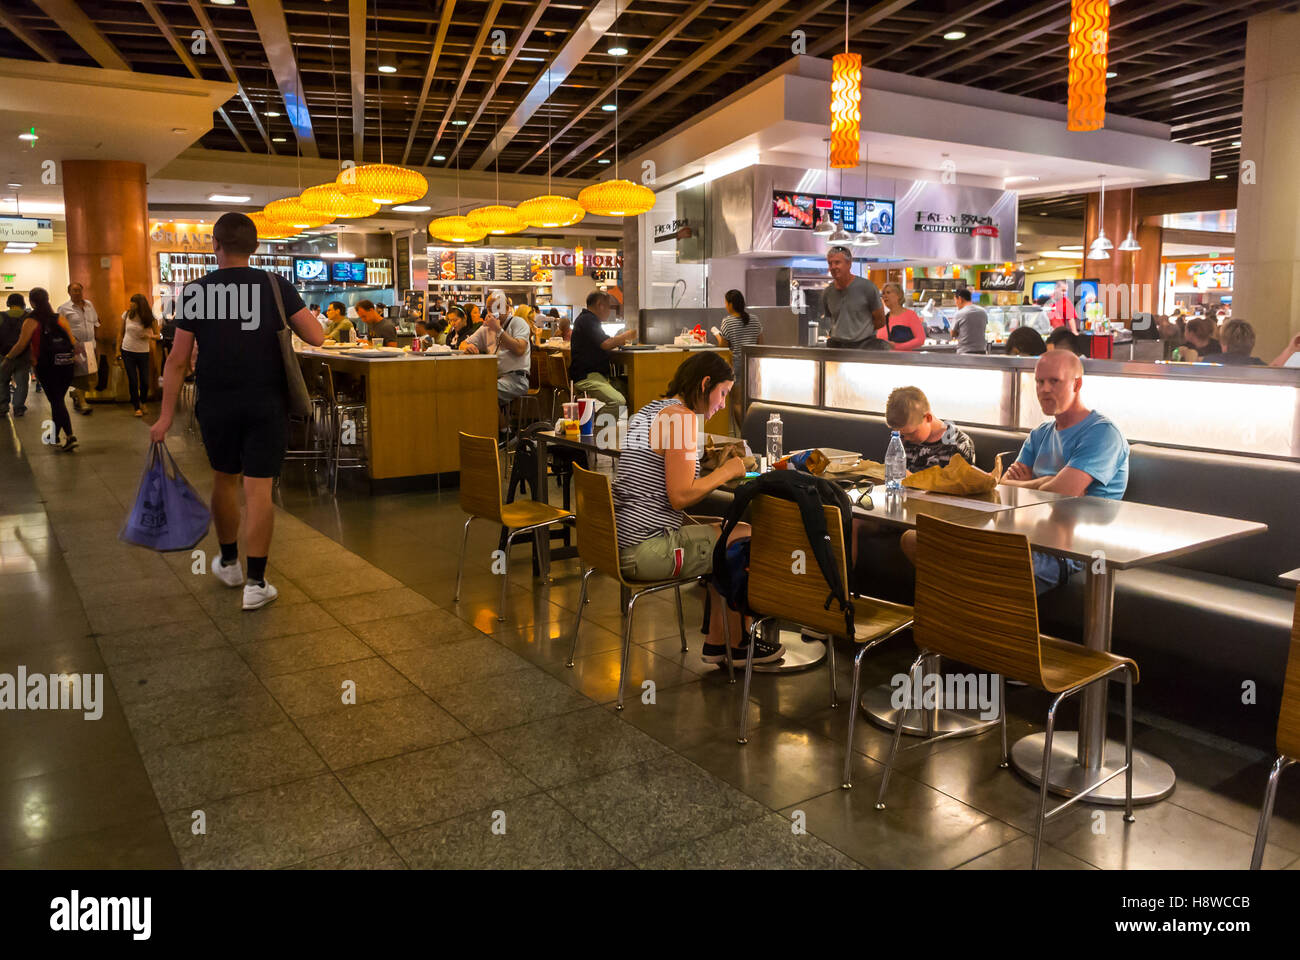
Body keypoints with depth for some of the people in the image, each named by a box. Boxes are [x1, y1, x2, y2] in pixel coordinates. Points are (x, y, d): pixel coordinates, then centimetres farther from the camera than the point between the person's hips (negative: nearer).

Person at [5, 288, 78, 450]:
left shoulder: (31, 321, -4)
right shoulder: (60, 318, 7)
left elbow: (21, 345, -6)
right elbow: (73, 341, 5)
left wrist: (8, 358, 9)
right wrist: (75, 358, 20)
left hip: (46, 366, -4)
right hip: (66, 364, 4)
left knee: (56, 401, -3)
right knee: (58, 399, 15)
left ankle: (70, 436, -18)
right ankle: (55, 436, 26)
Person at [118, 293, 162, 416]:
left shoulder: (151, 318, -6)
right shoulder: (126, 314, -2)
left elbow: (158, 336, 0)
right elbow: (121, 333, 7)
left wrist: (150, 336, -21)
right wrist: (118, 350, 5)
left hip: (143, 353, 0)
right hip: (127, 352, 0)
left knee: (145, 381, 2)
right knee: (133, 381, 1)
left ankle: (143, 402, 30)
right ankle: (137, 407, 14)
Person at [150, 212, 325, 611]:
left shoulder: (195, 291, -2)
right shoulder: (276, 286, -5)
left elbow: (177, 360, -2)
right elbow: (317, 337, -7)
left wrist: (166, 416, 3)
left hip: (216, 405, 2)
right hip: (266, 403, -1)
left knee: (224, 479, 20)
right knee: (258, 490, 0)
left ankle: (229, 563, 35)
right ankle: (256, 583, -1)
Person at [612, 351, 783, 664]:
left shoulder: (648, 411, 16)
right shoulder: (682, 417, -16)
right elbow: (680, 497, -20)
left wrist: (715, 466, 14)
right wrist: (726, 472, -6)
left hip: (622, 541, 10)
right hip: (648, 550, -10)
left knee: (726, 531, 22)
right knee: (748, 538, 2)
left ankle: (717, 642, 27)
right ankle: (735, 643, 21)